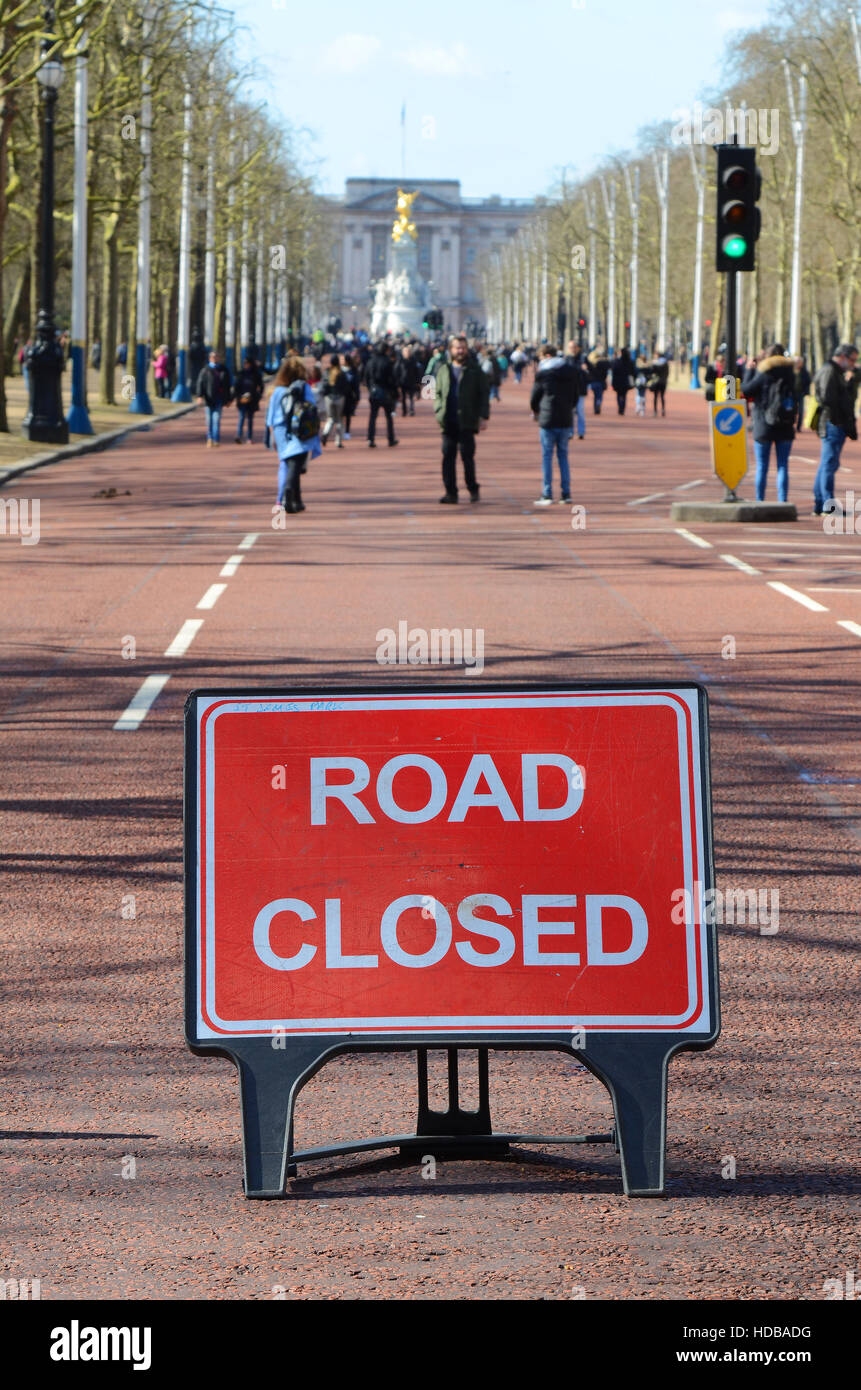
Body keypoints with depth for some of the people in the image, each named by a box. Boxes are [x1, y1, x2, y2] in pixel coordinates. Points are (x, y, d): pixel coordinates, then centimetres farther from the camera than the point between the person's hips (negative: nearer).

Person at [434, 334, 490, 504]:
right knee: (448, 456, 0)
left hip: (467, 421, -3)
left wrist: (484, 416, -4)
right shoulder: (443, 369, 11)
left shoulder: (474, 370, 2)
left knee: (467, 456, -2)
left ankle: (472, 489, 14)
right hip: (448, 422, 3)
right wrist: (438, 410, 1)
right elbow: (438, 392, 18)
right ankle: (450, 492, 4)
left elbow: (484, 393, 3)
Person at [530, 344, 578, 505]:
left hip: (548, 420, -4)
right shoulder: (571, 372, 7)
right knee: (563, 455, 11)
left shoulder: (543, 372, -7)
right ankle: (566, 493, 8)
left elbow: (534, 397, 1)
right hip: (566, 420, 4)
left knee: (547, 456, 0)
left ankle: (547, 494, -3)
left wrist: (536, 412, 21)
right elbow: (575, 396, 12)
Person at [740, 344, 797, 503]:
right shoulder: (790, 374, 2)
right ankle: (782, 502, 1)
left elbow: (745, 390, -6)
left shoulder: (763, 374, -12)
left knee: (762, 467, 5)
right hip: (785, 428, 3)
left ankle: (759, 502, 7)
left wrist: (749, 369, 5)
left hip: (763, 426, -3)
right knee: (783, 466, 5)